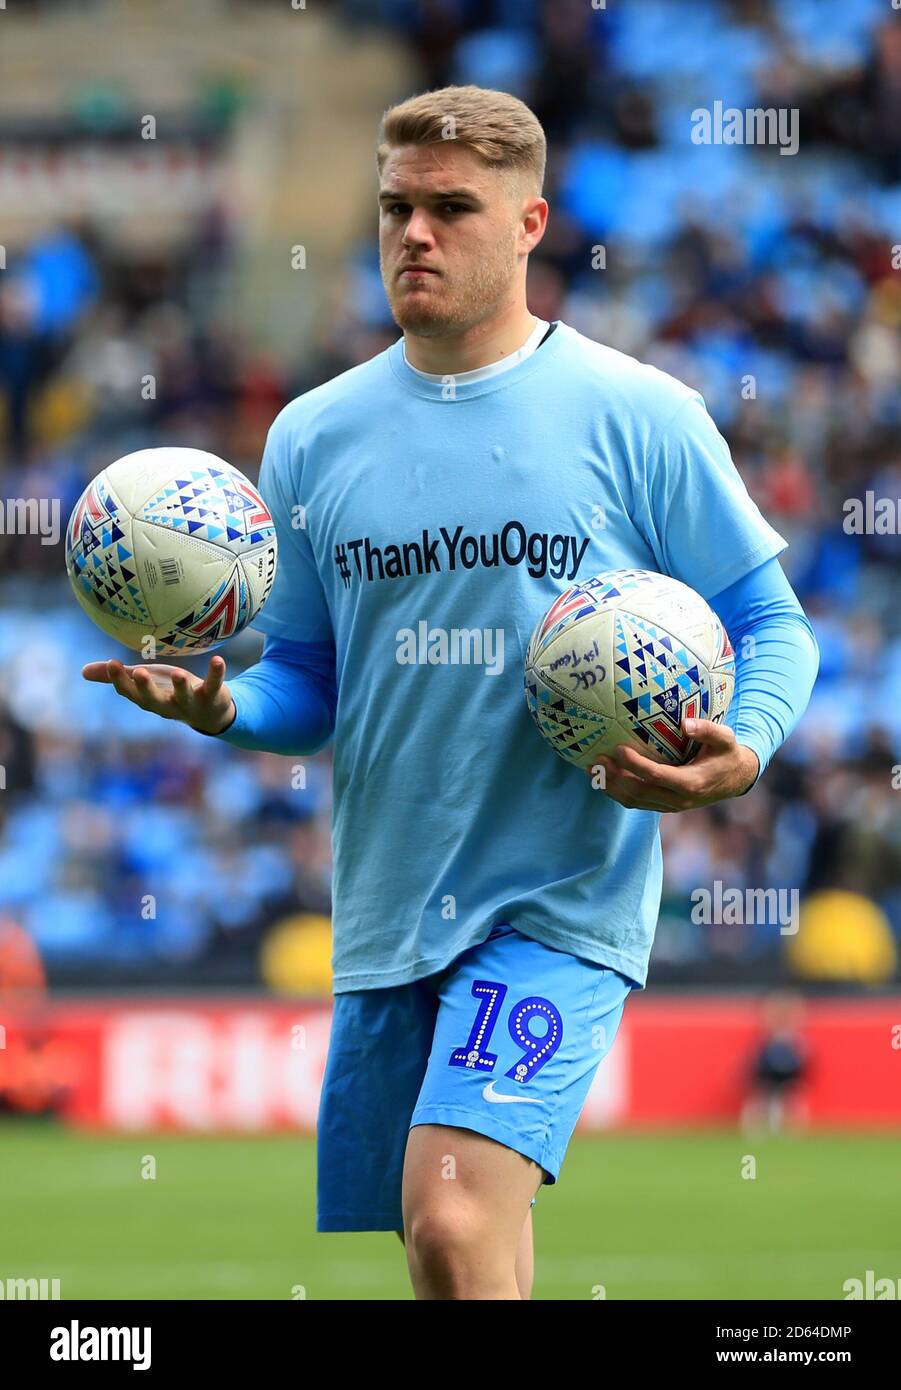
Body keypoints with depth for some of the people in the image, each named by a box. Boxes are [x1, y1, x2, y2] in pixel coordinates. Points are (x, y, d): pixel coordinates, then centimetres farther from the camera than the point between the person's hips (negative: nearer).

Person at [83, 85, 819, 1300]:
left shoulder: (638, 418, -3)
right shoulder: (313, 437, 9)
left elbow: (772, 628, 3)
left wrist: (740, 751, -17)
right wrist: (224, 707, -6)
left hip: (562, 895, -5)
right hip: (384, 912, 5)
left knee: (454, 1216, -24)